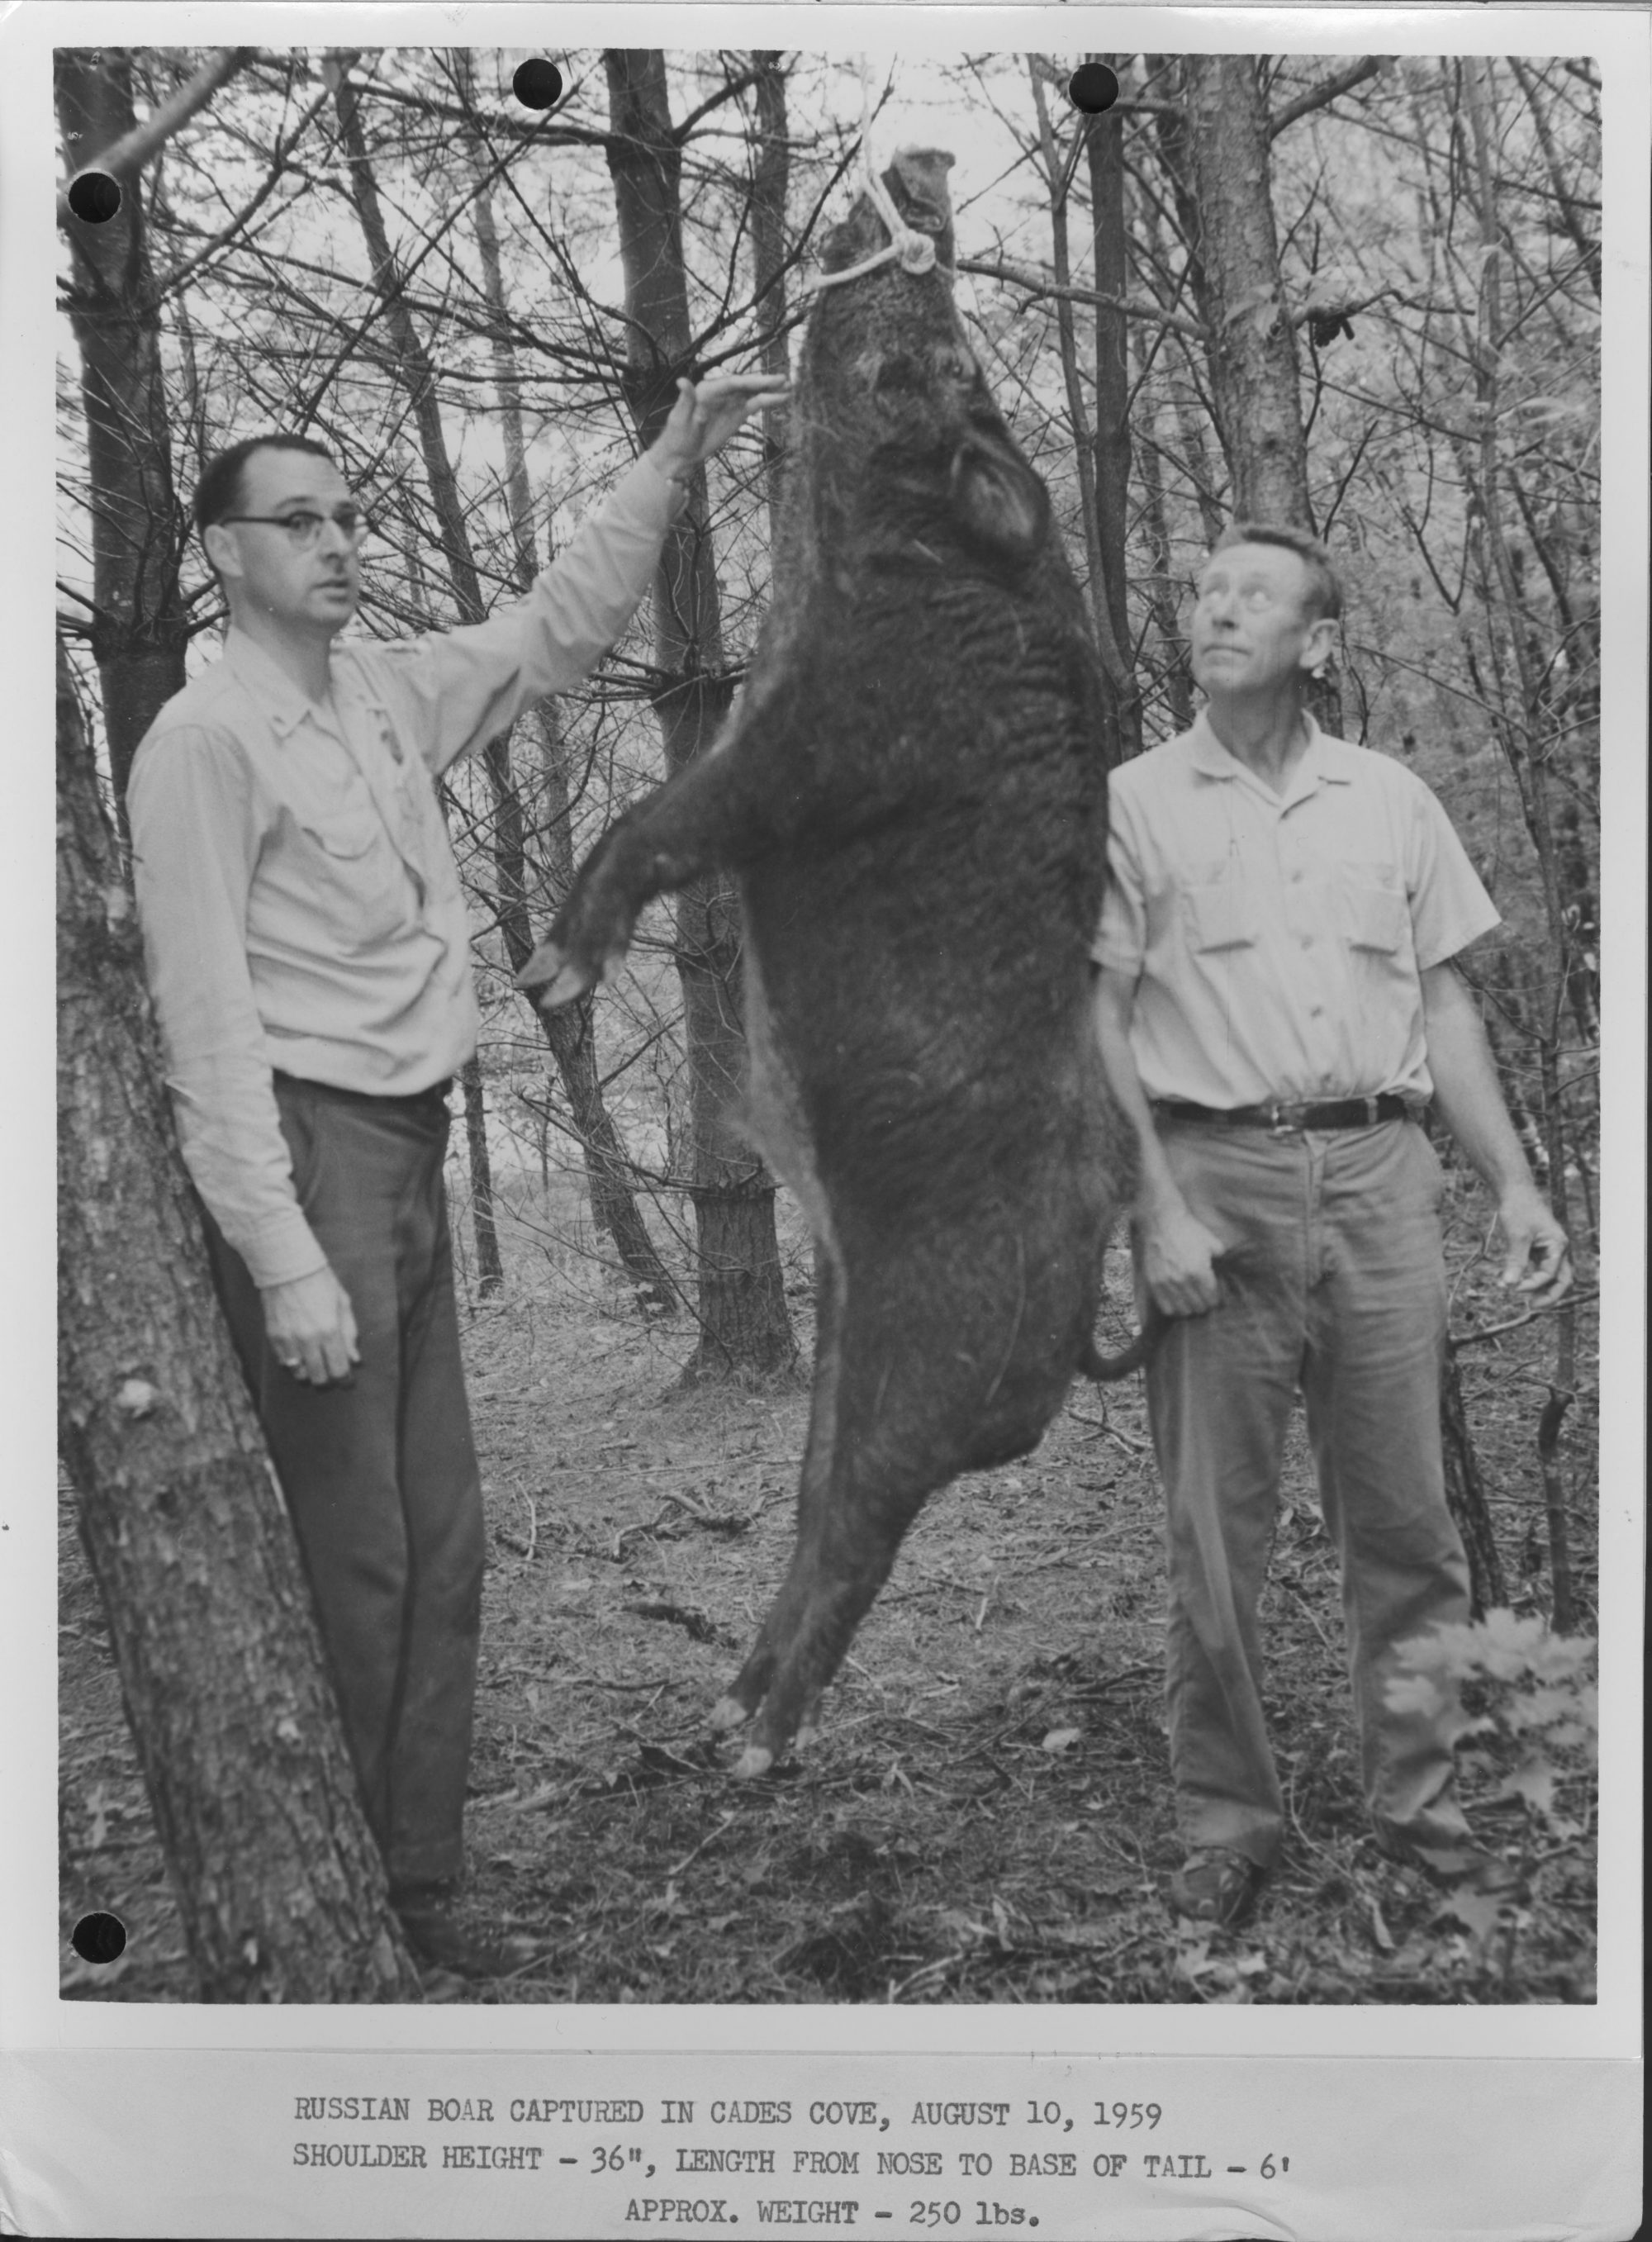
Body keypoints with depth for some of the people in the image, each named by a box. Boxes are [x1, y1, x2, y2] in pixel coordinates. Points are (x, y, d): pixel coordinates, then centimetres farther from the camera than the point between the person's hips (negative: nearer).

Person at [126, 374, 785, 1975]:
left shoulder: (388, 694, 12)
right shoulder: (206, 741, -9)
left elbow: (557, 632, 25)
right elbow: (209, 1015, -15)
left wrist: (669, 464, 16)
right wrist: (284, 1257, -20)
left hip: (409, 1154, 8)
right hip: (309, 1153, -8)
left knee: (438, 1546, 10)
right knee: (347, 1558, -4)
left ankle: (415, 1885, 20)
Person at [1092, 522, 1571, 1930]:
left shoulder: (1391, 800, 13)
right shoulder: (1132, 805, 4)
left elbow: (1444, 1002, 14)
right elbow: (1099, 1022, 0)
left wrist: (1516, 1183, 7)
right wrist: (1161, 1209, -10)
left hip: (1380, 1177, 3)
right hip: (1218, 1178, -2)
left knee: (1406, 1516, 5)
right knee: (1215, 1527, 1)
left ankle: (1421, 1800, 19)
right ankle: (1227, 1822, 14)